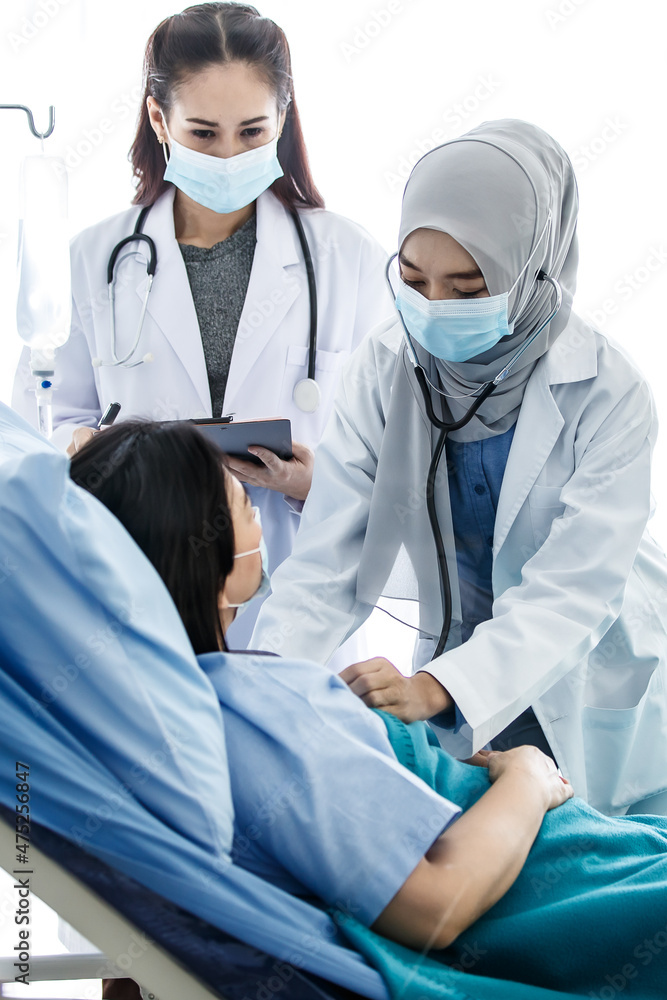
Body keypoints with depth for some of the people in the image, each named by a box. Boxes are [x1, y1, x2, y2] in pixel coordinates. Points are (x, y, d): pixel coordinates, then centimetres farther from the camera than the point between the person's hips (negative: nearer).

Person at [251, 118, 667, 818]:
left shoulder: (608, 396, -23)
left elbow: (570, 593, -29)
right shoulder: (385, 369, -14)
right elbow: (326, 560, -15)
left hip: (602, 700, -2)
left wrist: (436, 688, -44)